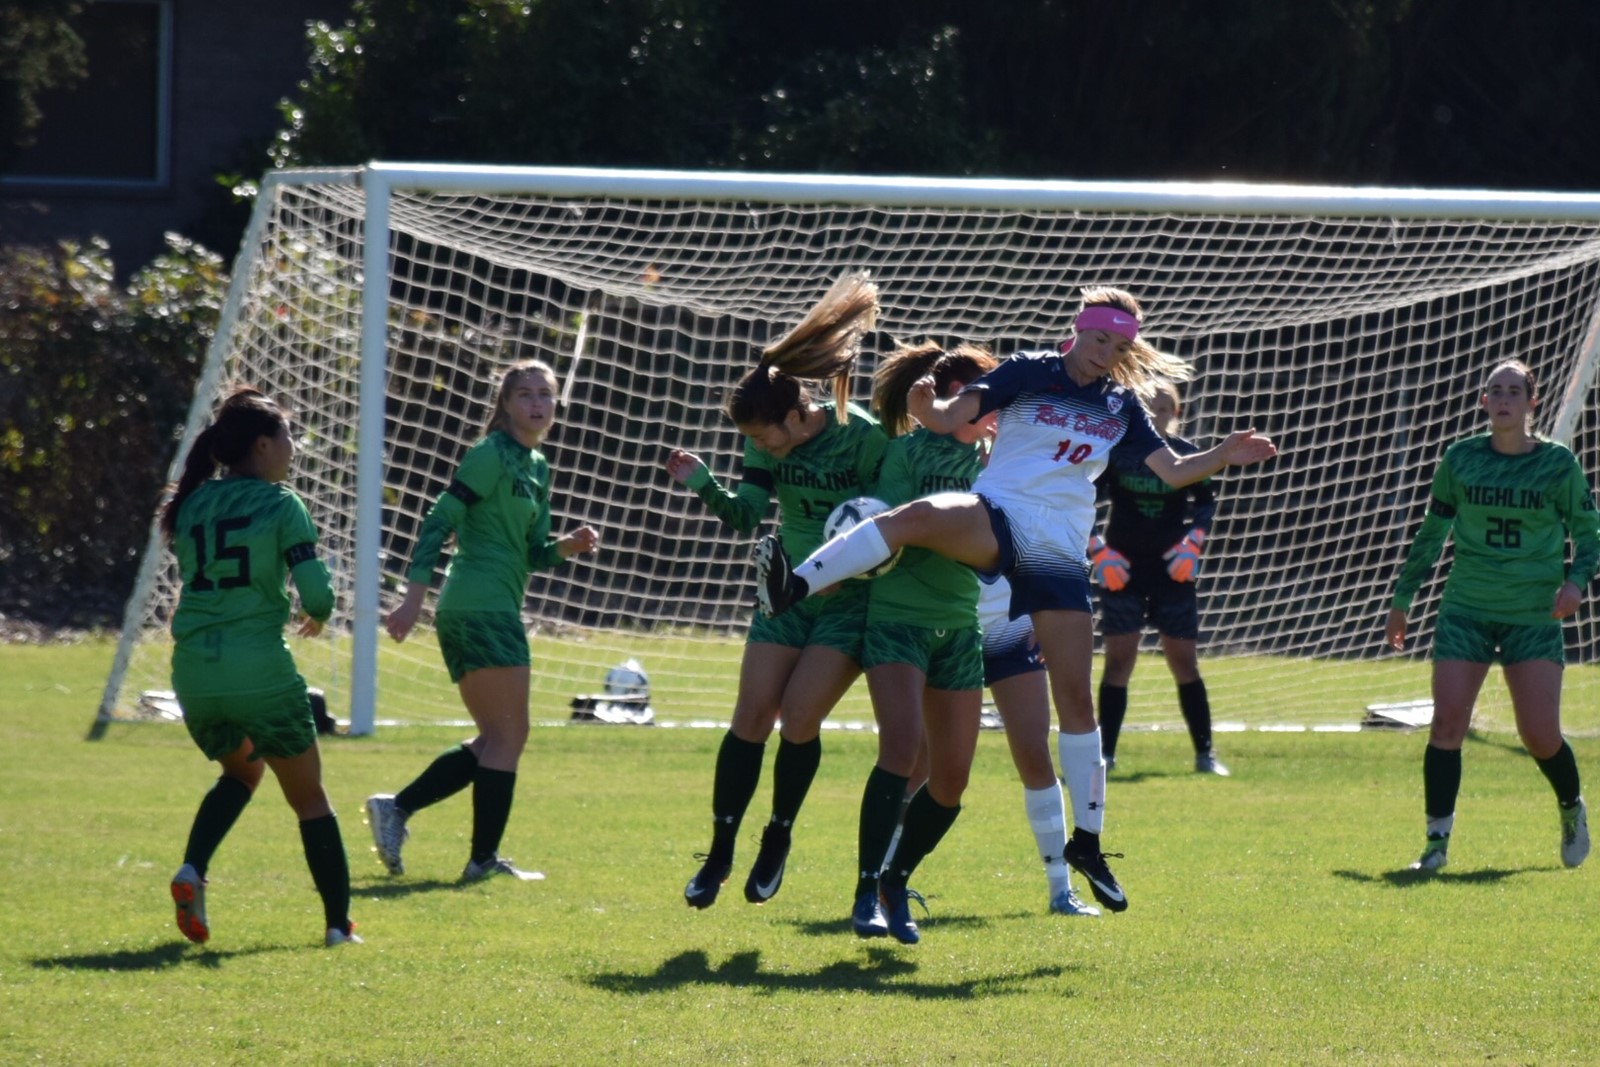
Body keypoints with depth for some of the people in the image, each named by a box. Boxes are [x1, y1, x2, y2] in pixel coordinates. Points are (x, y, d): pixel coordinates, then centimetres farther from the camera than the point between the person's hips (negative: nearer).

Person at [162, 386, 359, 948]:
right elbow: (316, 592, -13)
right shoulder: (280, 505, -6)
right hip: (260, 671, -5)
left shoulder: (192, 505, 8)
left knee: (241, 770, 30)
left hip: (194, 672, 5)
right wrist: (317, 615, 10)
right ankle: (338, 923, 12)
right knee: (310, 798, 12)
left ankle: (193, 869, 6)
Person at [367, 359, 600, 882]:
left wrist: (569, 545, -1)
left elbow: (531, 554, 20)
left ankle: (395, 809, 12)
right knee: (509, 736, -7)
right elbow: (439, 521, -15)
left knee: (496, 740, 13)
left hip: (497, 609, 10)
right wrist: (413, 598, -22)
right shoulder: (491, 455, -8)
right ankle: (484, 857, -4)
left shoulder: (536, 467, 18)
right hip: (484, 608, -10)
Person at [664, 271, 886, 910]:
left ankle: (777, 842, 7)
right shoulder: (772, 447, -3)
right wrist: (703, 485, -22)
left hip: (852, 600, -5)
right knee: (753, 714, -2)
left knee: (799, 718, -13)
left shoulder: (864, 439, -19)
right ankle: (720, 852, 5)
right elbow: (744, 514, -7)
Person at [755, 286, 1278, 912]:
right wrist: (924, 406, -27)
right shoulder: (1030, 373, 3)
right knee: (919, 516, -38)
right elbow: (949, 418, -4)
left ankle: (1088, 842, 11)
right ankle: (791, 588, -49)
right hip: (996, 518, -4)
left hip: (1060, 550, 4)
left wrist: (1225, 456, -1)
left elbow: (1172, 472, 17)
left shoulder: (1121, 405, 14)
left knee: (1075, 694, 0)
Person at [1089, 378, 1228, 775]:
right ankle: (1105, 753, 2)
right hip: (1122, 570, -1)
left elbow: (1207, 502, 14)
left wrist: (1193, 541, -2)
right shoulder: (1114, 451, -5)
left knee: (1184, 660, 1)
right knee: (1118, 659, -4)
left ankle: (1205, 753, 6)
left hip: (1171, 568, 1)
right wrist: (1097, 551, -11)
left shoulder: (1186, 454, 1)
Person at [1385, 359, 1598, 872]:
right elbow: (1431, 532, 13)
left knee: (1540, 734, -4)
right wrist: (1401, 599, 13)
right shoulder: (1461, 459, 3)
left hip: (1534, 615, -1)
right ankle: (1437, 842, -5)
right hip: (1466, 611, 1)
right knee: (1447, 721, -12)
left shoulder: (1558, 464, -1)